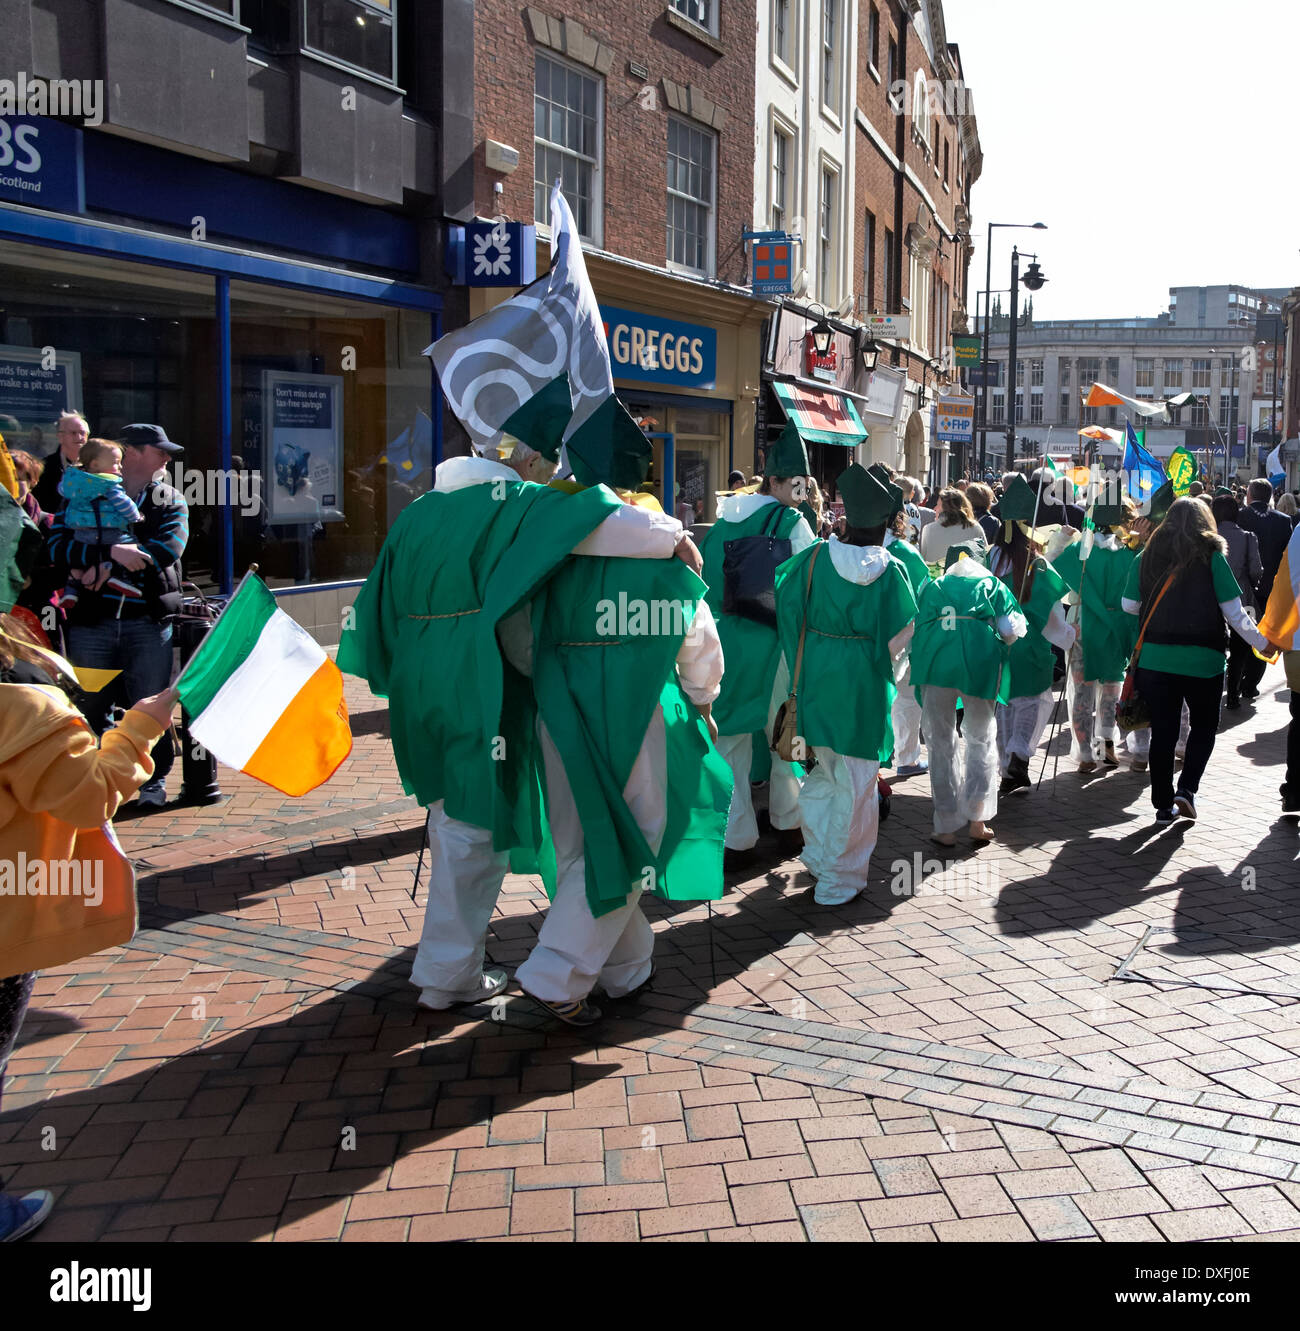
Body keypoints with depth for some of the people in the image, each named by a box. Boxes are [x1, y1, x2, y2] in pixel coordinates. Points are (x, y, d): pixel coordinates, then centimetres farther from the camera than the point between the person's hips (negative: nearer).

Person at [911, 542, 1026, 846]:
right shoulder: (993, 585, 22)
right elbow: (1012, 629, 10)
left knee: (941, 743, 9)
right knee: (981, 740, 15)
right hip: (980, 664, -1)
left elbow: (917, 627, 14)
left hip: (935, 663, 1)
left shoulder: (933, 587, 24)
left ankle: (946, 826, 10)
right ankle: (977, 821, 10)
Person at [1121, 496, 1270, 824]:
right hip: (1202, 660, -2)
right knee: (1204, 726, 16)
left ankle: (1163, 804, 14)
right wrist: (1262, 642, 5)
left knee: (1163, 731, 10)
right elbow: (1234, 612, -7)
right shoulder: (1211, 557, -7)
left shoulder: (1146, 557, 0)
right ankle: (1186, 788, 1)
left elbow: (1129, 605, 5)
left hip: (1155, 658, 2)